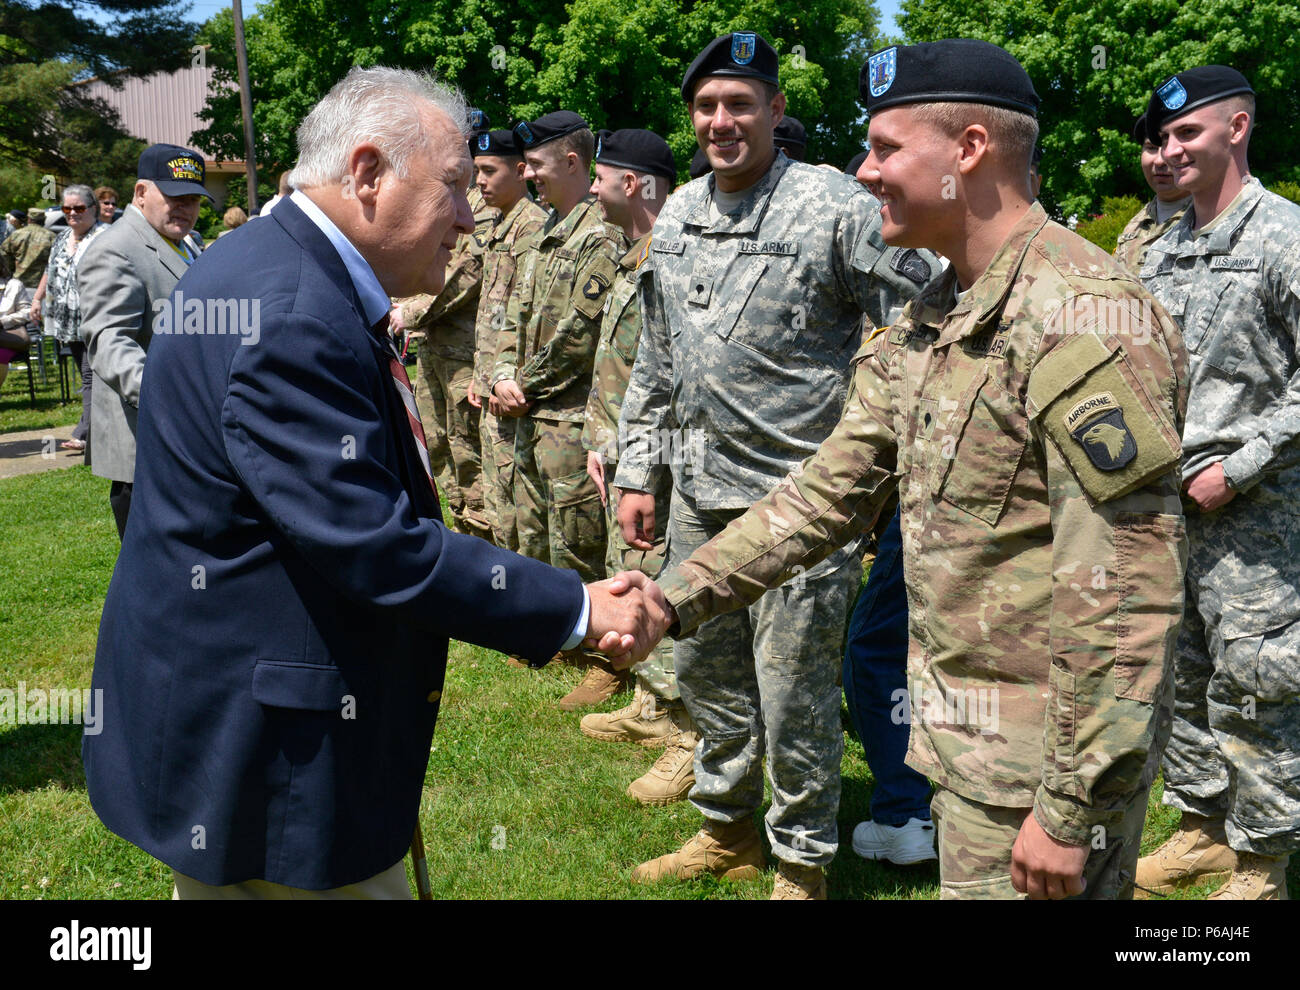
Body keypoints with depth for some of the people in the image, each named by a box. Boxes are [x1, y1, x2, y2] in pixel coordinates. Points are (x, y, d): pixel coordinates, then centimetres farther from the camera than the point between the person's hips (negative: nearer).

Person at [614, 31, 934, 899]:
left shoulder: (837, 207, -10)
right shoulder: (676, 218, 10)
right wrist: (640, 474, 15)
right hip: (700, 495, 7)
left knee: (794, 691, 3)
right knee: (704, 668, 19)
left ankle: (803, 863, 23)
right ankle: (727, 829, 39)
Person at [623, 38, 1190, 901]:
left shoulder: (1082, 319, -21)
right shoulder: (928, 325, 8)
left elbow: (1125, 600, -23)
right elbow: (829, 493, 8)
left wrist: (1072, 811, -21)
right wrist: (676, 598, 1)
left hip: (1045, 755, -8)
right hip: (960, 730, 8)